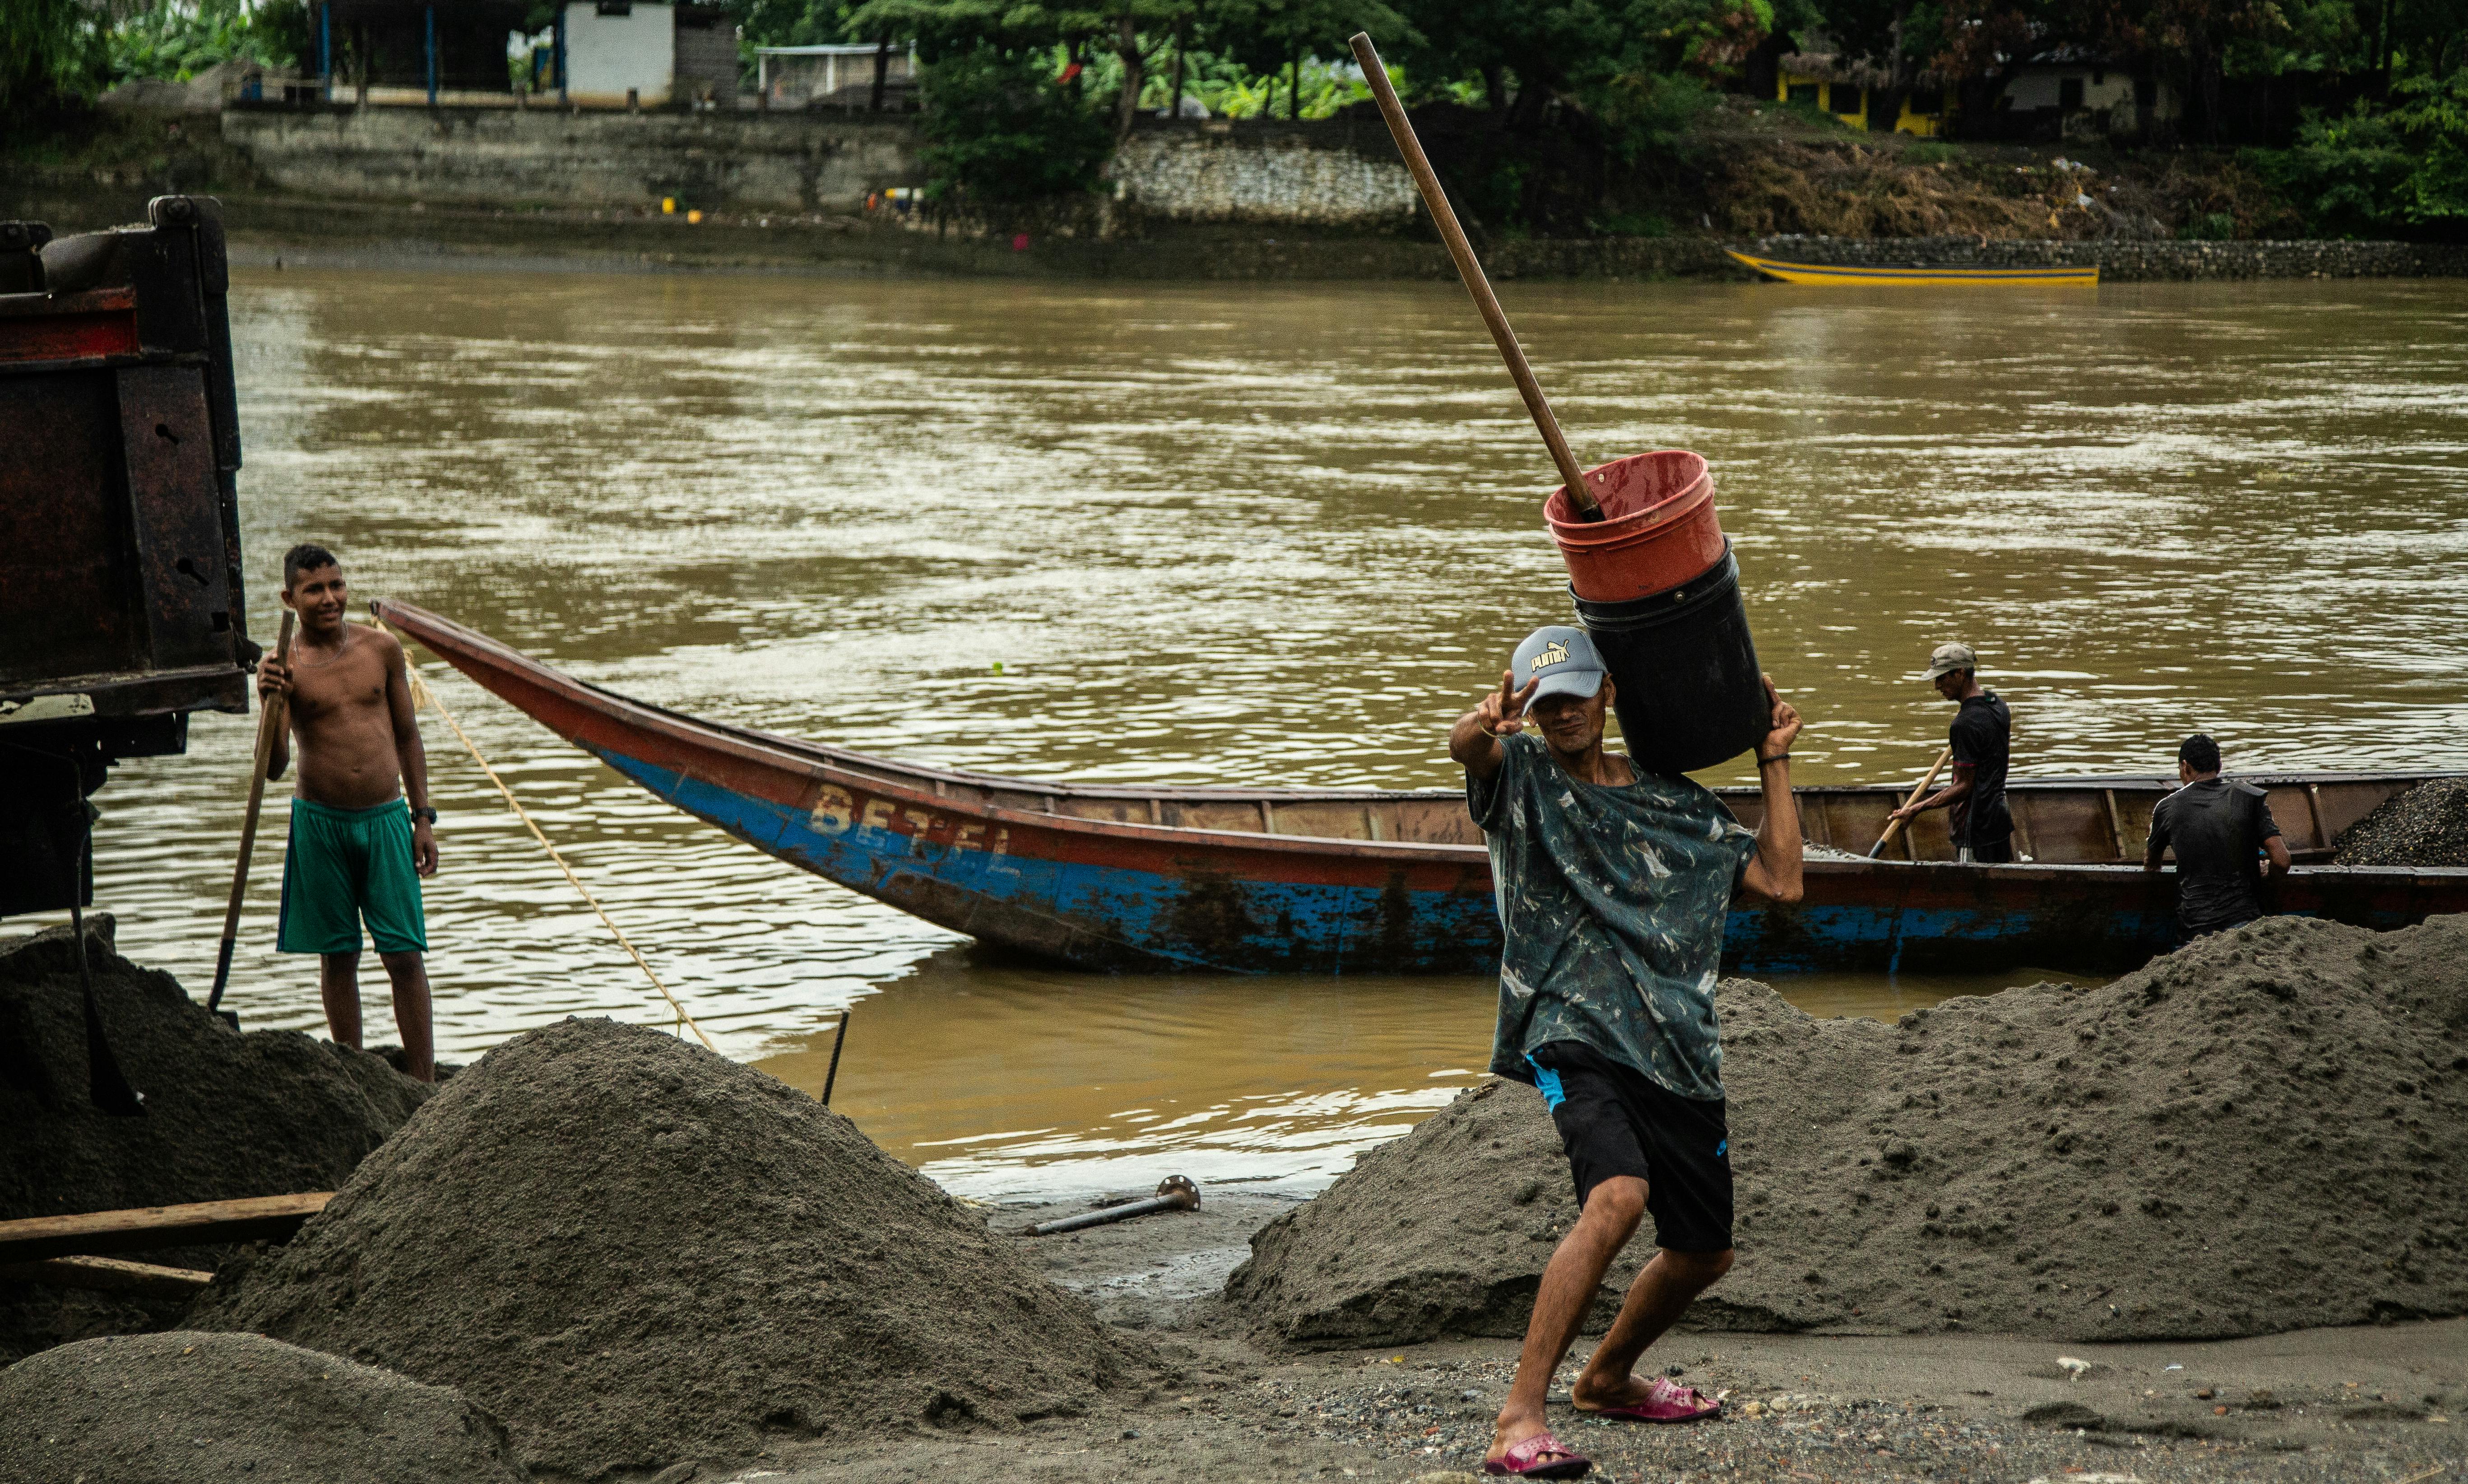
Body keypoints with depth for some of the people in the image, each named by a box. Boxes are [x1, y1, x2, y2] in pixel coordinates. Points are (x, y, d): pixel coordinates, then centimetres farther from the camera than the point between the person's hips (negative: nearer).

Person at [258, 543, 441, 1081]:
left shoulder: (381, 648, 2)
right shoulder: (283, 667, -5)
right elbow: (273, 767, -8)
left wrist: (423, 817, 7)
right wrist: (271, 704, -24)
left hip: (386, 819, 1)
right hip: (320, 824, -1)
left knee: (404, 954, 0)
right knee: (337, 955, 7)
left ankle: (424, 1085, 5)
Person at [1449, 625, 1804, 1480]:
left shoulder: (1676, 801, 16)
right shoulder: (1520, 771, 5)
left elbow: (1781, 881, 12)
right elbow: (1466, 748, -19)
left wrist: (1775, 764, 11)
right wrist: (1484, 726, -42)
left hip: (1679, 1051, 6)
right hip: (1574, 1034, -6)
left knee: (1705, 1251, 14)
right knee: (1618, 1195, -31)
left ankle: (1608, 1378, 42)